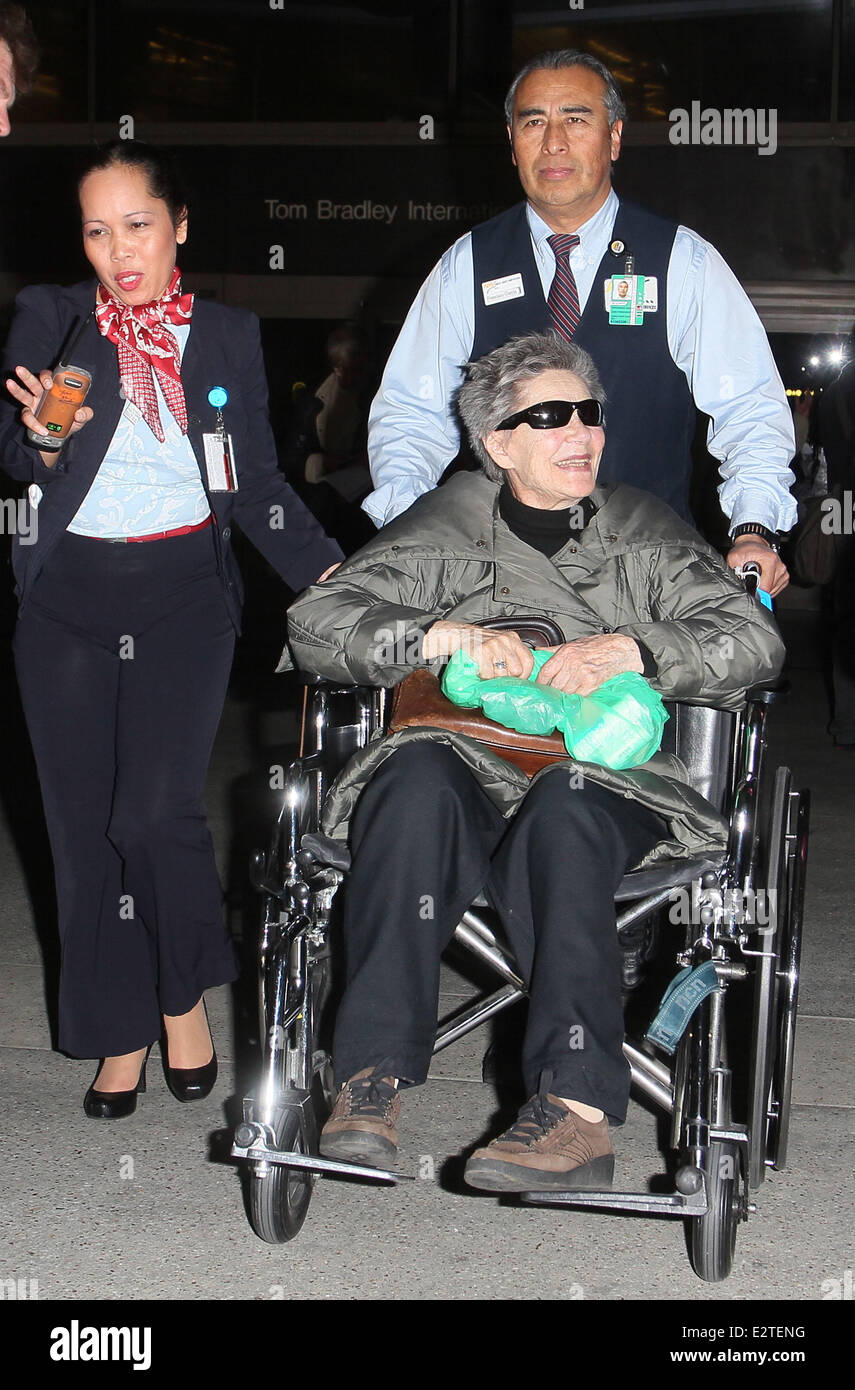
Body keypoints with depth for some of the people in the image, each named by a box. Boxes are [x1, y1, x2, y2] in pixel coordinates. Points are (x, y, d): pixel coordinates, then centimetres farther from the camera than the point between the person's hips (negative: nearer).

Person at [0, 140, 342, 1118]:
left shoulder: (227, 334, 9)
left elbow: (257, 484, 11)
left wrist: (326, 569, -3)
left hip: (184, 593, -1)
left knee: (156, 811, -14)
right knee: (85, 823, 2)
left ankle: (184, 998, 11)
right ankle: (121, 1034, 19)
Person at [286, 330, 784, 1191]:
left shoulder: (642, 530, 18)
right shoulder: (445, 528, 16)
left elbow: (754, 641, 5)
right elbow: (313, 622, 5)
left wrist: (632, 650, -12)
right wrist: (440, 636, -11)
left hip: (603, 777, 0)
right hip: (466, 761, 1)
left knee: (563, 807, -36)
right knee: (420, 776, -35)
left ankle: (577, 1108, -45)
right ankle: (373, 1074, -36)